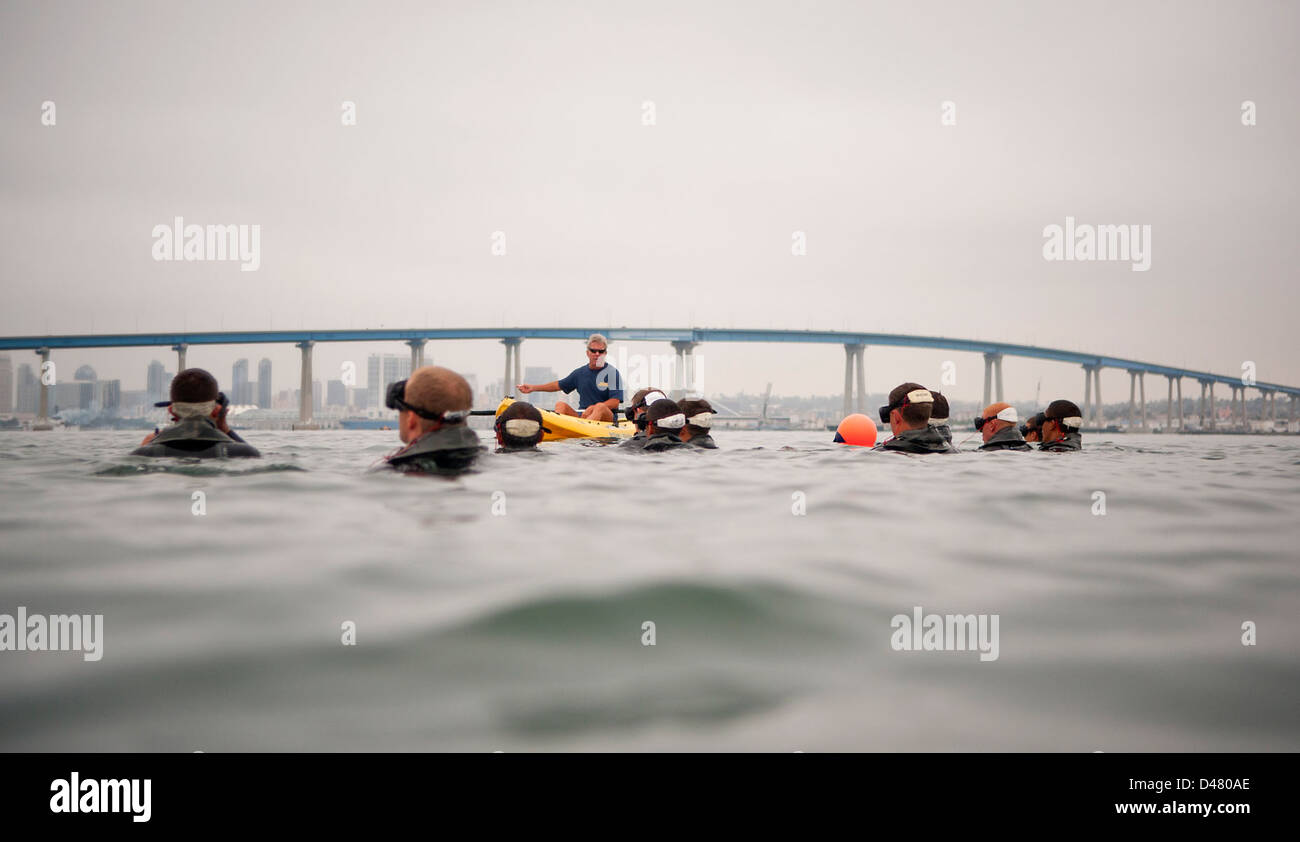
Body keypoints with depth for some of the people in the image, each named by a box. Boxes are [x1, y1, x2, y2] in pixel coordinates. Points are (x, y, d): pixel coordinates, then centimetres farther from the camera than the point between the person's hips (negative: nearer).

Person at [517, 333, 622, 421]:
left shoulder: (612, 372, -1)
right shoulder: (580, 372, 14)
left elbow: (615, 402, -9)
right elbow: (559, 385, 27)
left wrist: (593, 408, -22)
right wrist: (533, 387, 23)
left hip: (607, 417, -5)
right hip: (581, 415, 5)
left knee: (600, 406, -36)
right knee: (560, 404, -13)